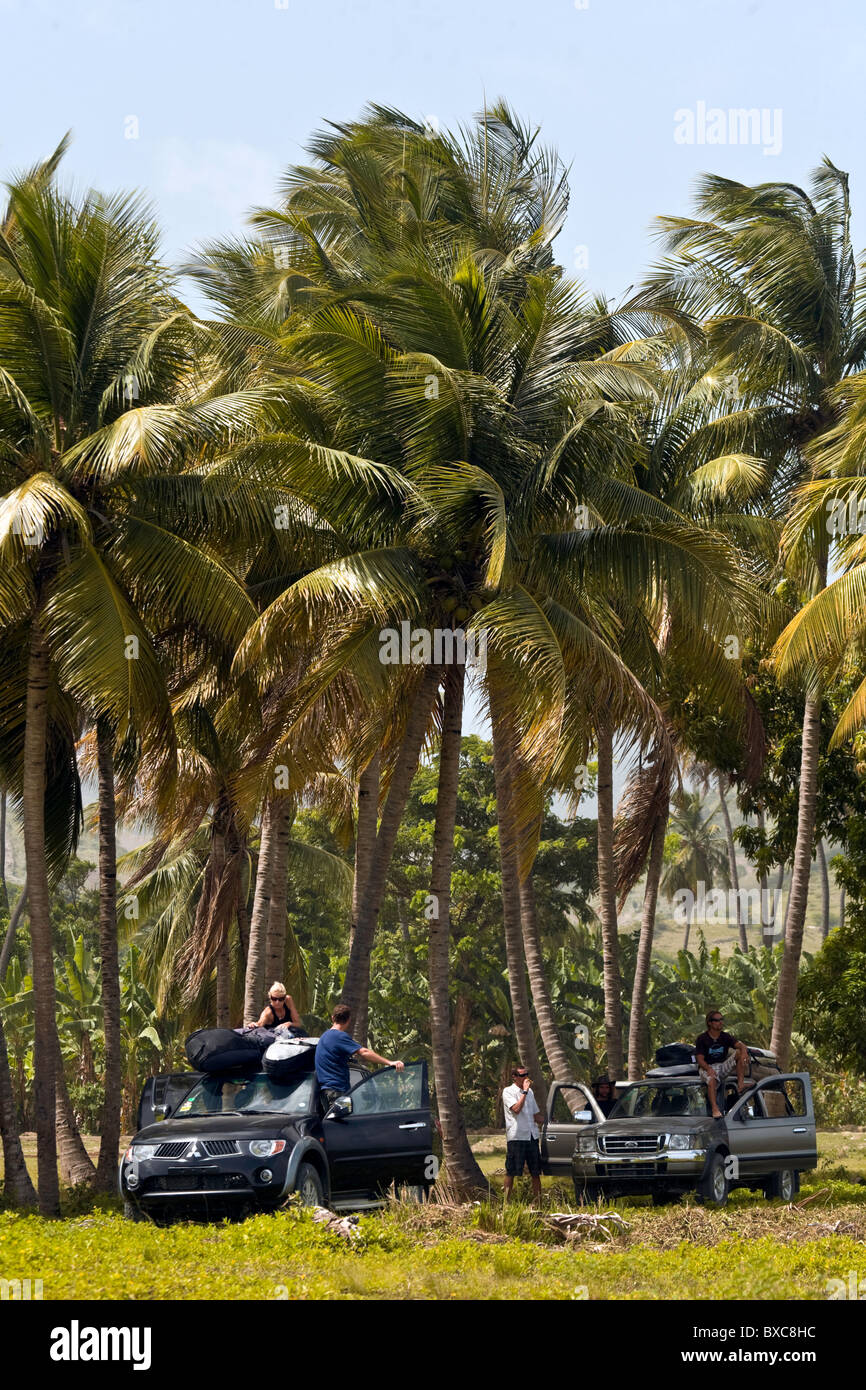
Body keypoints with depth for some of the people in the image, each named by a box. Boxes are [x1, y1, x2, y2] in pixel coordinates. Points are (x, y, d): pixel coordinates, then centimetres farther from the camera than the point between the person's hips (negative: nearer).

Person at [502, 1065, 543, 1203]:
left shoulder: (530, 1092, 17)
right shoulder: (508, 1091, -4)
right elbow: (516, 1109, -20)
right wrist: (525, 1091, -16)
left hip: (532, 1136, 7)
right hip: (516, 1136, -7)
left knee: (536, 1171, 7)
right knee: (511, 1172, -4)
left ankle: (538, 1200, 12)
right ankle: (507, 1201, -2)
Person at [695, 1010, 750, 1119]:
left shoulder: (726, 1037, 6)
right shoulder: (702, 1039, -3)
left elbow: (740, 1045, -10)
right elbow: (700, 1059, -10)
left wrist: (744, 1052, -35)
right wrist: (708, 1069, -30)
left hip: (723, 1066, 4)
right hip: (708, 1067, -4)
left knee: (739, 1053, -18)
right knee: (712, 1080, -38)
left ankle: (741, 1084, -27)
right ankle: (715, 1109, -48)